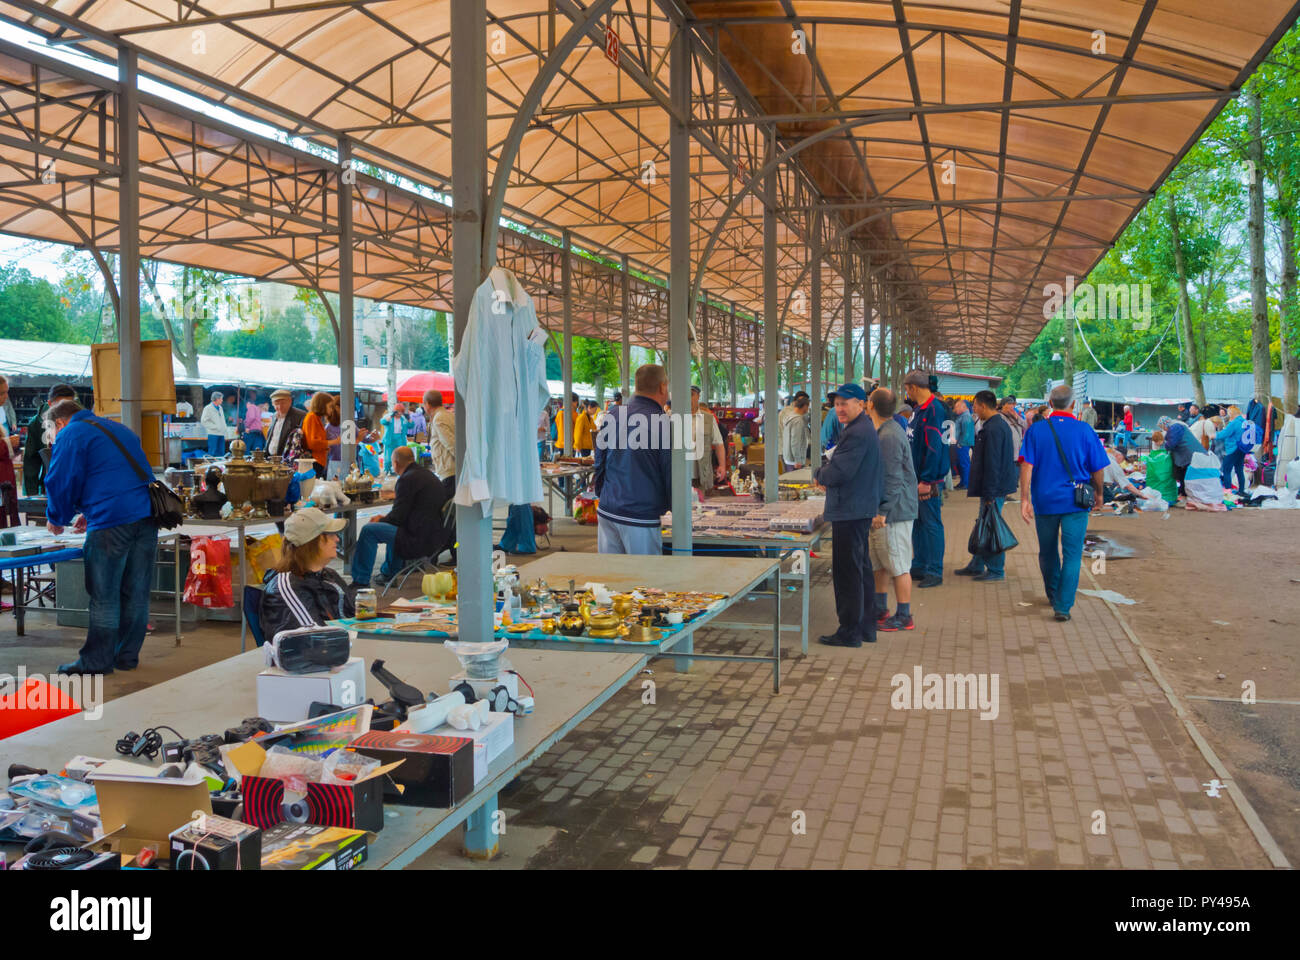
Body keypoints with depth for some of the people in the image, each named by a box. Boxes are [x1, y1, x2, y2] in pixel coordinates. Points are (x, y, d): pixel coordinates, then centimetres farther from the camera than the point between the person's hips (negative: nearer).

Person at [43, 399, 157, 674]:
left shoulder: (69, 435, 3)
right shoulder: (118, 429, 28)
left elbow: (62, 483, 0)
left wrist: (56, 519, 18)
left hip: (112, 520, -7)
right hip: (147, 516, 8)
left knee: (104, 594, 0)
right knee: (136, 591, 10)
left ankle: (97, 660, 8)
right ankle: (128, 655, 18)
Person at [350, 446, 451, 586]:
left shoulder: (407, 479, -14)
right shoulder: (427, 474, 15)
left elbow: (397, 517, -13)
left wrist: (380, 520, 6)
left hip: (421, 542, -10)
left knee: (368, 530, -6)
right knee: (394, 527, 35)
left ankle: (361, 581, 1)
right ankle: (388, 573, 45)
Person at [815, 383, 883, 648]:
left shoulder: (857, 433, -19)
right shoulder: (864, 428, 16)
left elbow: (838, 472, -22)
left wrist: (819, 475, -3)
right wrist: (826, 474, 3)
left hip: (850, 511, -11)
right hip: (862, 509, 11)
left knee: (847, 571, -4)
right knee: (862, 568, 16)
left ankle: (850, 631, 2)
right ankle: (866, 627, 25)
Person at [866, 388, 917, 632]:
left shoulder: (889, 437, -20)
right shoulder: (883, 432, 13)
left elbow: (893, 480, -22)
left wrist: (883, 511, -20)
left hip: (893, 511, -10)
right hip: (879, 510, 10)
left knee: (898, 566, -1)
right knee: (878, 563, 17)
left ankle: (903, 617, 6)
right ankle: (880, 610, 28)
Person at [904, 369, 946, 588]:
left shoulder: (933, 410, -16)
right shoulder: (918, 408, 13)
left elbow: (934, 447, -21)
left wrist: (926, 480, -21)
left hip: (928, 479, -10)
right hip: (915, 476, 10)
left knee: (931, 524, -3)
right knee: (917, 522, 15)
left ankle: (934, 572, 3)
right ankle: (920, 566, 24)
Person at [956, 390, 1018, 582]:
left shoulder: (993, 429, -19)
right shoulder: (1001, 424, 15)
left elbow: (992, 463, -23)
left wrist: (990, 493, -22)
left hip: (995, 488, -11)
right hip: (996, 486, 11)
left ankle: (996, 570, 5)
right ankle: (977, 566, 26)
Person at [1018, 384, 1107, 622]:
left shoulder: (1036, 430, -2)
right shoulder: (1084, 430, -3)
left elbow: (1027, 466, -9)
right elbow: (1097, 469, 2)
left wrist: (1025, 499, -9)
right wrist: (1098, 494, 18)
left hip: (1045, 500, 2)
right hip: (1075, 502, -2)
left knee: (1048, 552, 17)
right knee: (1072, 554, 0)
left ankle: (1054, 597, 35)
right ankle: (1063, 606, -9)